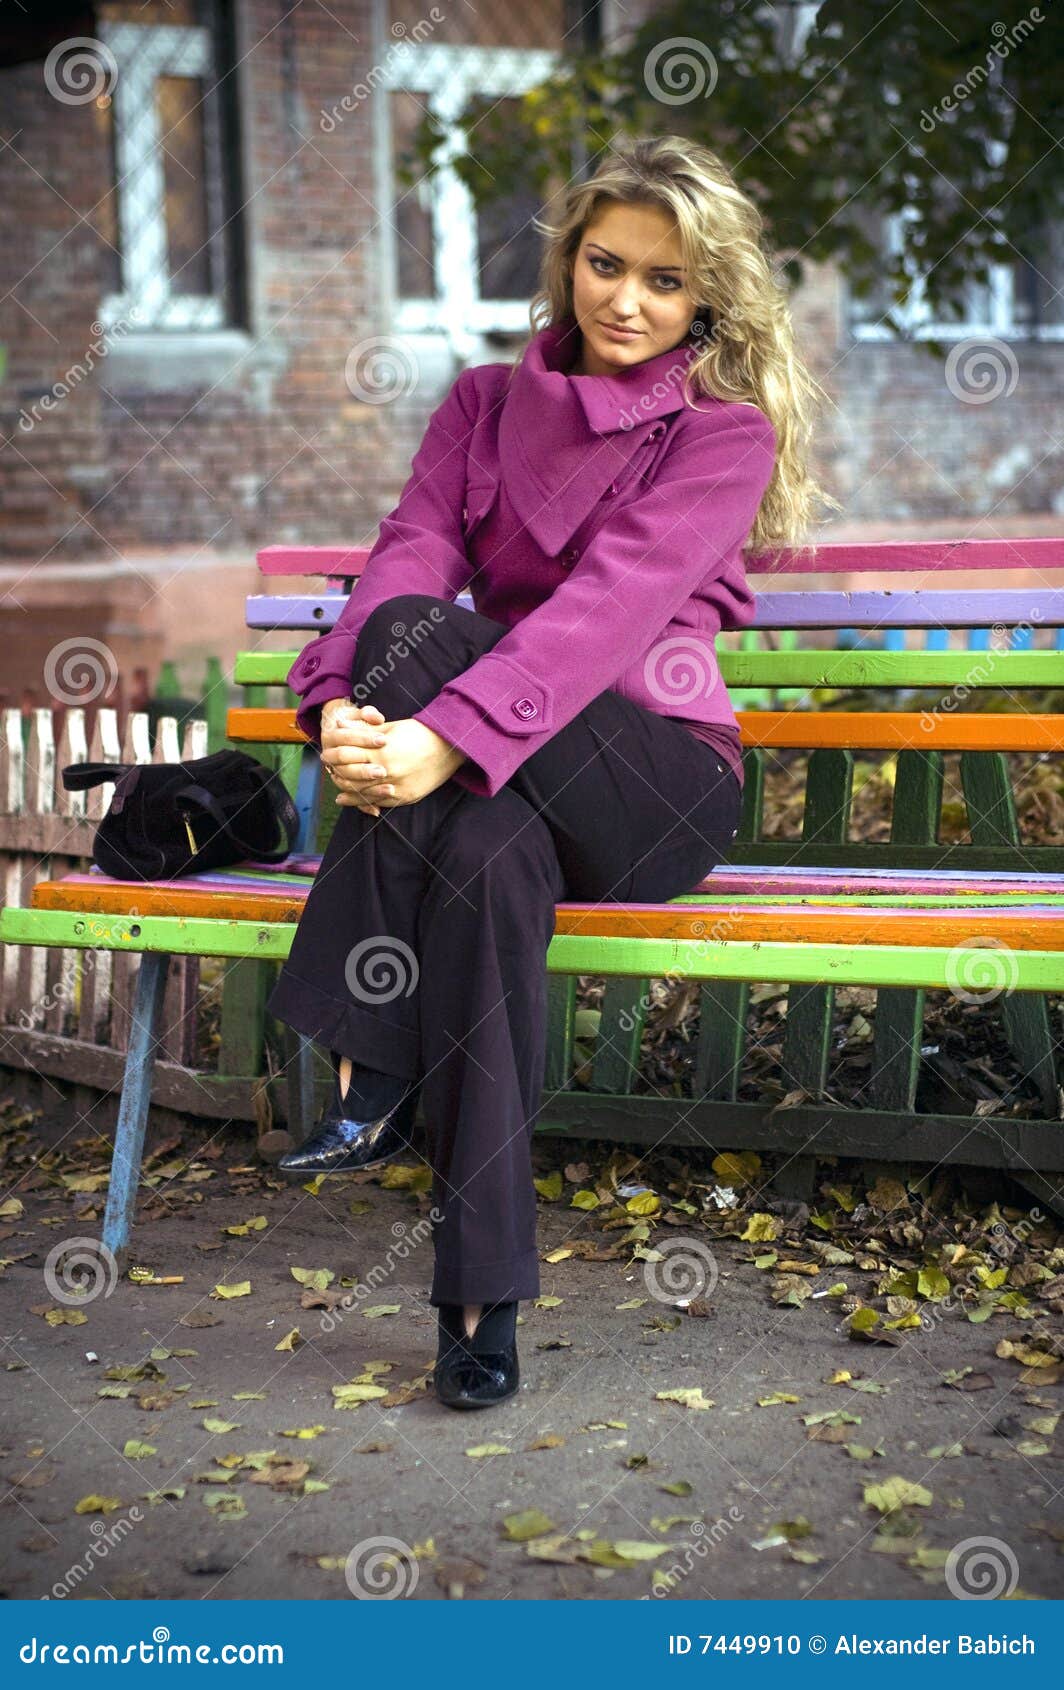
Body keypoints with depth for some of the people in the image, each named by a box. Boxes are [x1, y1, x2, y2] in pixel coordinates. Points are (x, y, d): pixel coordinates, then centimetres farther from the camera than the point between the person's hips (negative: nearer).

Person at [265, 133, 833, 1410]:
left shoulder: (727, 429, -2)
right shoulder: (486, 403, 12)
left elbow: (611, 605, -20)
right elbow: (410, 554, -6)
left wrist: (446, 737, -36)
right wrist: (349, 706, -29)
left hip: (653, 777, -3)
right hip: (498, 770, 3)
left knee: (427, 643, -32)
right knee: (487, 852, -36)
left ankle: (374, 1078, -29)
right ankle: (482, 1289, -30)